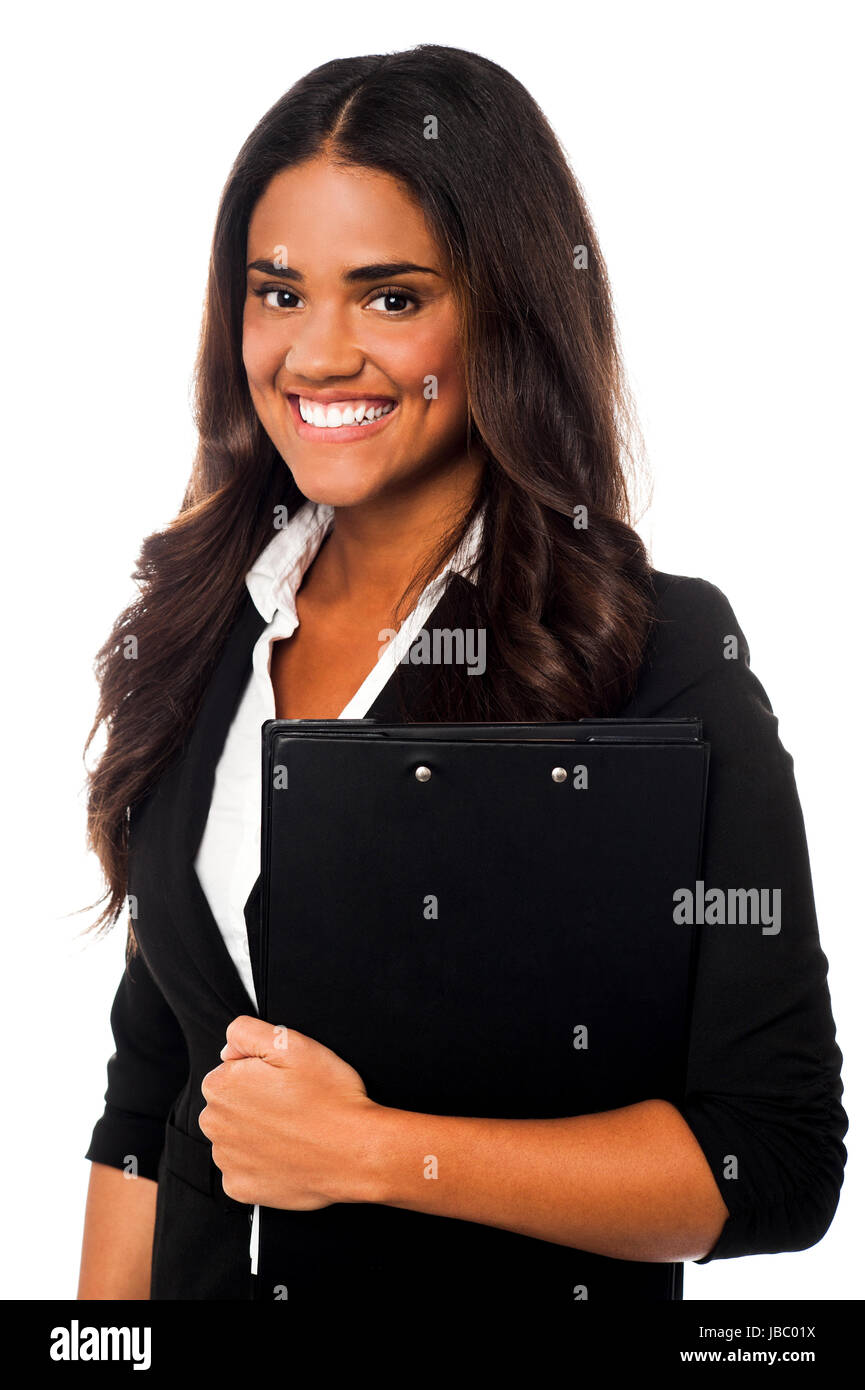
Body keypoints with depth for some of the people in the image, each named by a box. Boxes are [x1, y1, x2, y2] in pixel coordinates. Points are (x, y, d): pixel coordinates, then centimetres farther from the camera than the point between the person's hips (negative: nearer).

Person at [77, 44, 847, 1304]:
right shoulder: (196, 625, -2)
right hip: (209, 1272, 5)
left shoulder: (666, 660, -18)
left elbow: (778, 1162, -20)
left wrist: (371, 1152, -24)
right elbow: (149, 1099, 4)